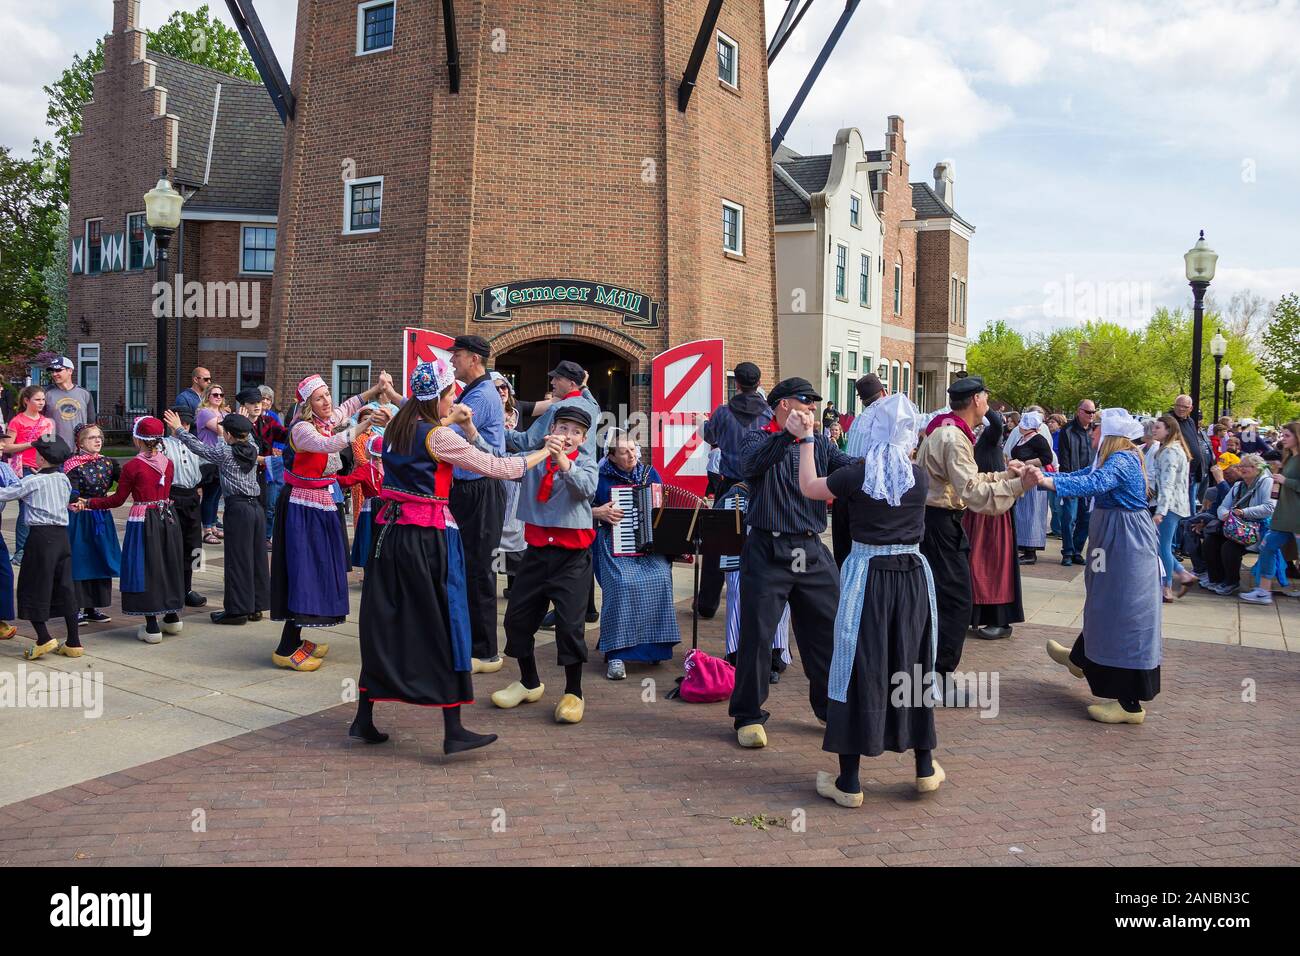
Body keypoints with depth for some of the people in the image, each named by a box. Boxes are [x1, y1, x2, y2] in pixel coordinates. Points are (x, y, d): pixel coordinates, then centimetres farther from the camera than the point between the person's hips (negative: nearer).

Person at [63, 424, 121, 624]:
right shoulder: (73, 465, -8)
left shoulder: (108, 463, 7)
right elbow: (70, 492, -19)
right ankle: (76, 608, 9)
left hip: (102, 517, 5)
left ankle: (93, 608, 19)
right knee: (79, 560, -1)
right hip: (80, 517, -5)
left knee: (100, 561, 9)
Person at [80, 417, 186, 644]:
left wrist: (89, 503, 6)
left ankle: (151, 628, 3)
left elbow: (118, 500, -6)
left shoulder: (132, 466, -12)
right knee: (167, 565, 17)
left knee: (144, 568, 2)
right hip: (168, 518, 5)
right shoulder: (168, 463, 3)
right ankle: (172, 618, 26)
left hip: (143, 521, -5)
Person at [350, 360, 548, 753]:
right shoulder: (438, 436, -12)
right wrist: (541, 455, 1)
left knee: (383, 624, 13)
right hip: (424, 538, -8)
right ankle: (453, 731, 0)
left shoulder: (398, 428, 11)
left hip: (390, 530, 8)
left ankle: (364, 718, 19)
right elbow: (495, 466, -10)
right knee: (442, 627, -2)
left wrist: (454, 423, 14)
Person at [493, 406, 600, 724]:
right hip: (537, 551, 4)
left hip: (572, 556, -4)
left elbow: (587, 487, -23)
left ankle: (573, 693, 11)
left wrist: (563, 461, -40)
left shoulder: (585, 462, -2)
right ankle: (530, 683, 30)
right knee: (518, 617, 10)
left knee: (570, 624, -5)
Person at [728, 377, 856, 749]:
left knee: (829, 630, 10)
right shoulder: (759, 438, 0)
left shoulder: (819, 443, 13)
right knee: (756, 634, 0)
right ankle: (747, 715, 13)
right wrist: (788, 435, -37)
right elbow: (751, 464, -23)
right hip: (768, 551, -5)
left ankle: (833, 706, 26)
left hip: (813, 552, 5)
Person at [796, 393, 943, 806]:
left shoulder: (856, 475, -10)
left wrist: (806, 442, 16)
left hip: (867, 578, -3)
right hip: (913, 577, 3)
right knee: (913, 665, 16)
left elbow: (808, 487, 6)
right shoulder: (920, 477, -2)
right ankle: (925, 768, 26)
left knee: (858, 669, 3)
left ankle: (848, 781, 9)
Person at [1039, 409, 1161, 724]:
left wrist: (1044, 480, -43)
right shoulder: (1116, 459, 12)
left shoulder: (1122, 460, -19)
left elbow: (1093, 483, -35)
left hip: (1126, 547, -10)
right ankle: (1082, 659, 48)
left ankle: (1130, 704, -1)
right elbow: (1084, 474, 11)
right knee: (1105, 606, 26)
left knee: (1124, 615, -6)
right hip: (1117, 544, 10)